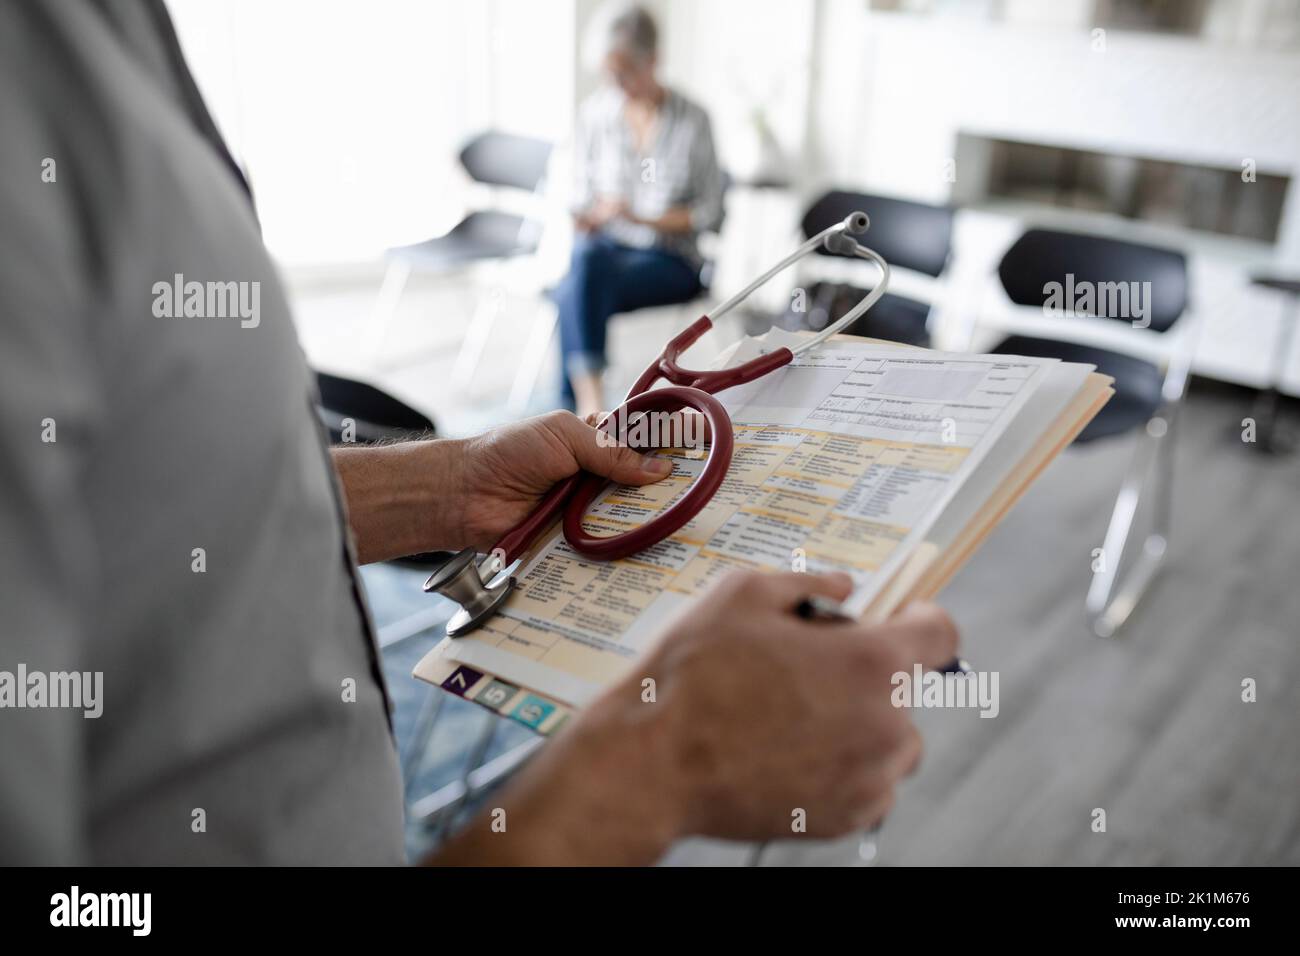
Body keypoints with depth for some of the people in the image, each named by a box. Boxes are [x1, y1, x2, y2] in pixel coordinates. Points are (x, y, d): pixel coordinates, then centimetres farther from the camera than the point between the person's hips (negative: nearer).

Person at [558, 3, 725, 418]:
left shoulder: (691, 120, -5)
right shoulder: (594, 112, 5)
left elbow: (709, 213, -3)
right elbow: (585, 193, 14)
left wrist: (641, 217, -15)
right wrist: (586, 216, -10)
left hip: (668, 260, -2)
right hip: (605, 244, 3)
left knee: (575, 292, -32)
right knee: (585, 262, -36)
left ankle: (573, 407, -27)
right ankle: (591, 401, -43)